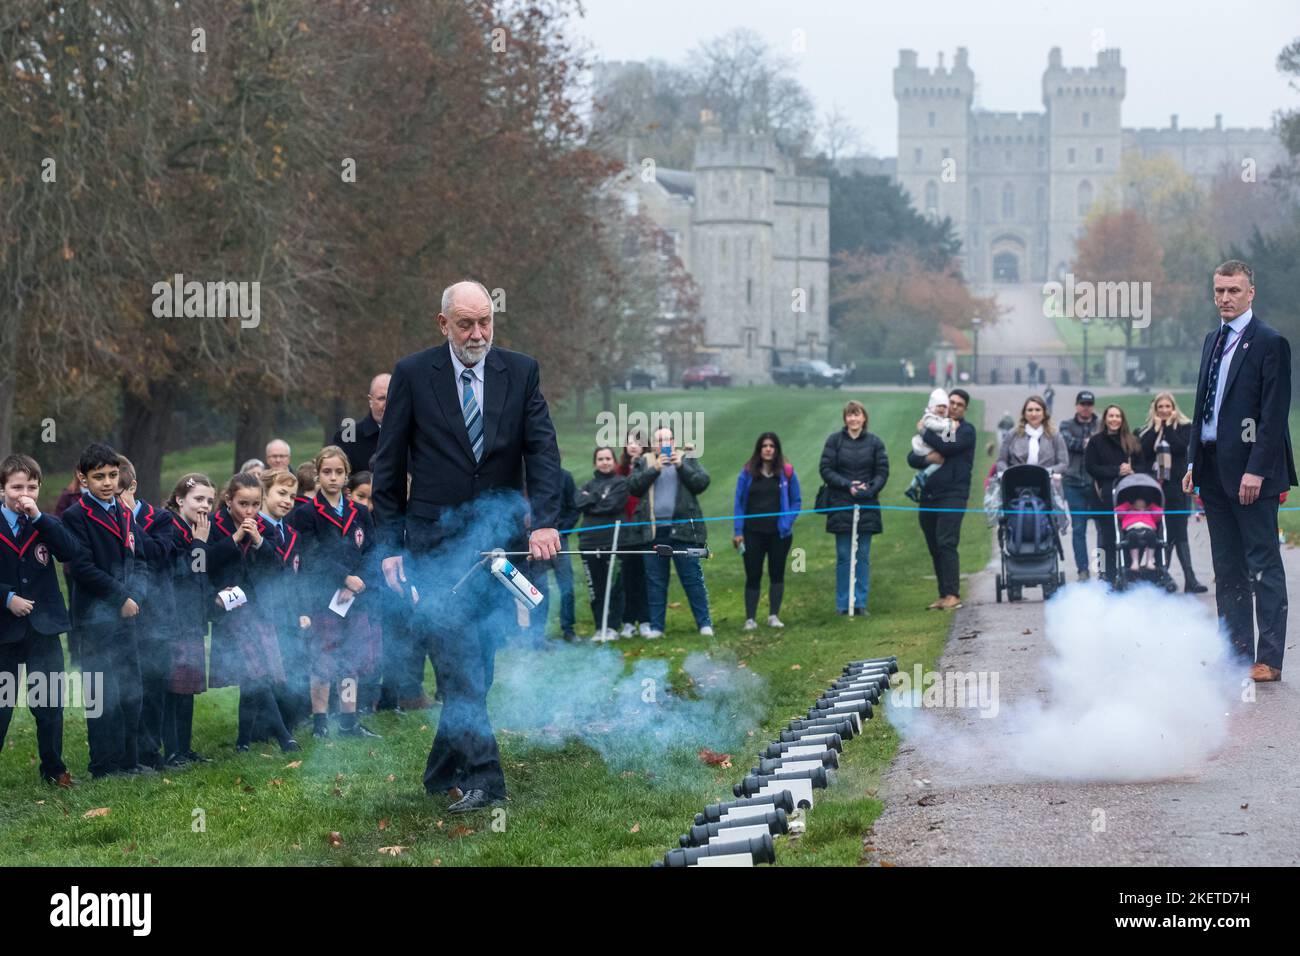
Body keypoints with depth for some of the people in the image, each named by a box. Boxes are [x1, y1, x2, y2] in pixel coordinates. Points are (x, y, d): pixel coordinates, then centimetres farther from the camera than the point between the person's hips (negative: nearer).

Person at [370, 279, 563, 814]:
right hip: (437, 543, -3)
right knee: (458, 662, -11)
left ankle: (443, 771, 18)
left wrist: (545, 523, -17)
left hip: (499, 538, 3)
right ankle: (481, 777, -13)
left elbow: (542, 450, -2)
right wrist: (390, 546, 0)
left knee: (480, 661, 5)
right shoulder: (413, 375, -1)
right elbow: (389, 468, 3)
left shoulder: (520, 372, 4)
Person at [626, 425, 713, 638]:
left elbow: (702, 482, -2)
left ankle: (704, 623, 0)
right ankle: (656, 626, 9)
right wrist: (654, 469, -11)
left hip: (683, 530, -2)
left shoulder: (687, 459, 11)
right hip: (654, 531, 2)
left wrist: (681, 466, -11)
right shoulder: (643, 462, 13)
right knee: (655, 581, 5)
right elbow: (633, 486, -1)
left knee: (692, 578, -3)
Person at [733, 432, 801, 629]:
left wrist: (787, 523, -10)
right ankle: (750, 618, 6)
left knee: (777, 574, 7)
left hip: (778, 533, 1)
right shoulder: (747, 473, -2)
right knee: (753, 575, 3)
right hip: (753, 532, -1)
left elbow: (796, 501, 4)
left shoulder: (787, 473, -1)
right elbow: (739, 502, 1)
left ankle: (774, 616, 16)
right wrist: (738, 531, -5)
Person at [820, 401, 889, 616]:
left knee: (863, 556, 3)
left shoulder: (875, 442, 4)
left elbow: (882, 472, 4)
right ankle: (843, 604, 7)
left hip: (867, 504, 1)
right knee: (843, 556, 2)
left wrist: (869, 489, -13)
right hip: (840, 504, -1)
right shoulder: (834, 440, 1)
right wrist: (847, 485, -14)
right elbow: (825, 469, -2)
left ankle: (860, 602, 7)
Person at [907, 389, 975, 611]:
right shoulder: (935, 428, 18)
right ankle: (944, 595, 11)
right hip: (928, 496, 6)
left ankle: (953, 594, -17)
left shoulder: (966, 430, 3)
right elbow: (911, 457, 10)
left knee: (946, 544, -16)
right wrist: (927, 458, -12)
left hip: (953, 495, -6)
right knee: (934, 548, 6)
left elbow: (948, 447, -15)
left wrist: (924, 432, -2)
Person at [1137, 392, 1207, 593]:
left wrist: (1168, 426, -5)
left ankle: (1190, 579, -11)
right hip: (1154, 486, 2)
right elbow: (1144, 453, -3)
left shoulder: (1184, 427, 6)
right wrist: (1157, 428, -2)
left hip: (1177, 487, -2)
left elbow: (1180, 447, -11)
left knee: (1178, 534, -7)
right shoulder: (1148, 430, 13)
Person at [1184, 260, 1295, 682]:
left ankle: (1269, 659, -3)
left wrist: (1256, 470, -18)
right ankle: (1237, 655, 14)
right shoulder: (1213, 341, 16)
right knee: (1227, 570, 10)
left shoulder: (1269, 343, -8)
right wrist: (1194, 462, 14)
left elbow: (1275, 413, -13)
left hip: (1251, 472, -8)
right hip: (1214, 470, 8)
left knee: (1264, 566, -4)